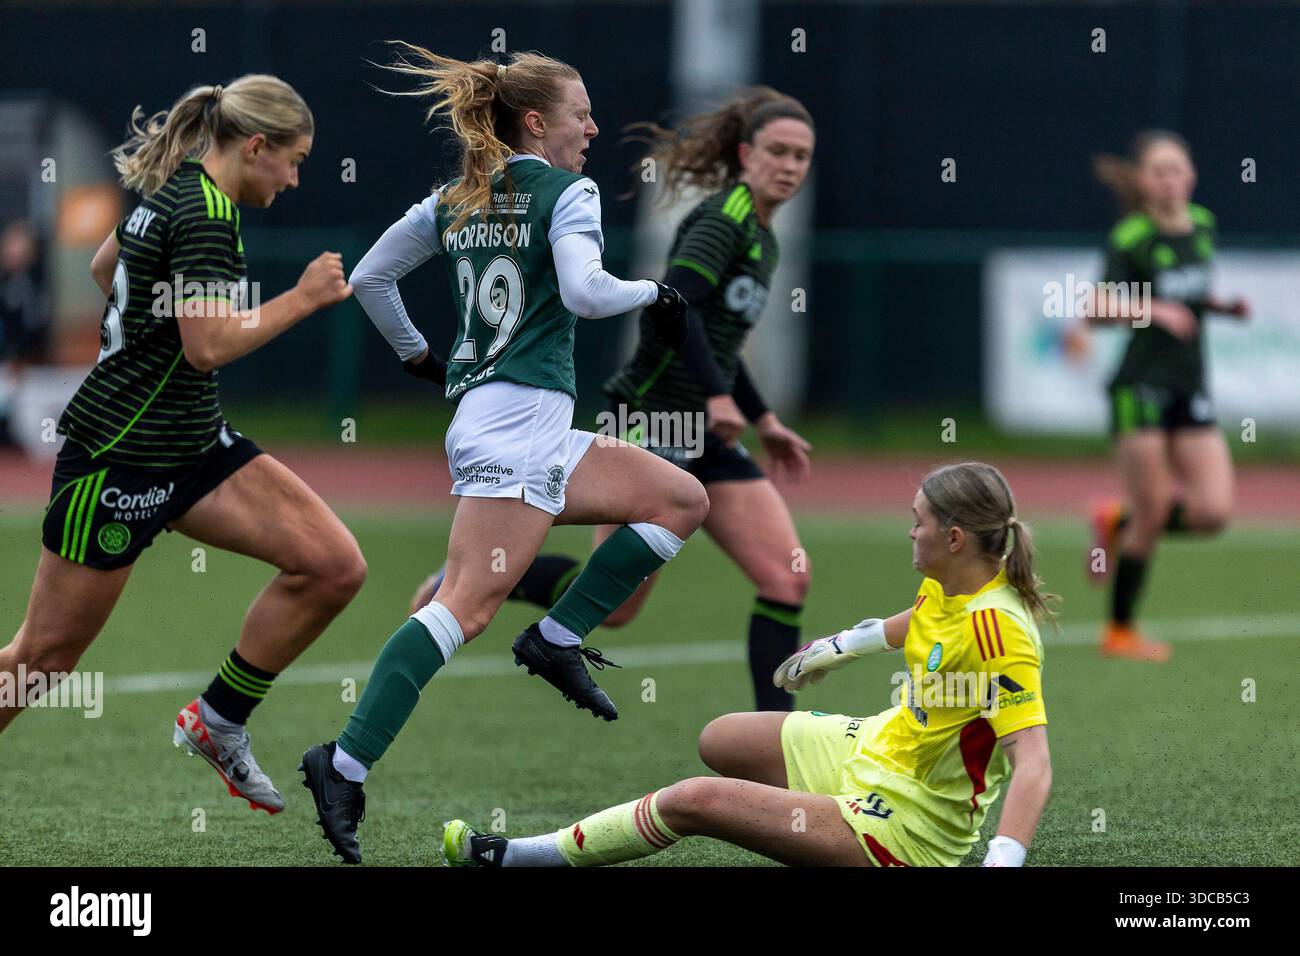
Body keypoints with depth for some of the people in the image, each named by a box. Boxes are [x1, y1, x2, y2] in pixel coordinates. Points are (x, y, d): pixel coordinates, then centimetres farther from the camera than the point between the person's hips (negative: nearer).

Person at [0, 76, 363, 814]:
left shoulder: (172, 189, 10)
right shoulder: (206, 213, -19)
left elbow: (104, 267, 27)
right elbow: (209, 346, -26)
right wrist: (303, 299, -17)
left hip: (193, 445, 9)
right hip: (121, 455, -9)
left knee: (336, 566, -5)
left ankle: (219, 722, 9)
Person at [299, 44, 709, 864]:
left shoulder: (455, 202, 17)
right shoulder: (567, 193, -4)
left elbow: (371, 277, 20)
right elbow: (583, 290, -20)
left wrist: (416, 354, 31)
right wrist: (653, 292, -2)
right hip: (522, 420, -9)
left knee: (683, 499, 14)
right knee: (470, 605, -17)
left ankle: (559, 640, 6)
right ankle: (347, 764, -24)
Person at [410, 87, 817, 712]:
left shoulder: (762, 238, 16)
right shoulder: (724, 218, -13)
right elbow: (672, 304, -27)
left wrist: (763, 421, 24)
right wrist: (716, 394, -31)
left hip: (706, 439, 9)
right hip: (652, 423, -9)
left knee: (789, 576, -4)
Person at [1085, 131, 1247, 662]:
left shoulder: (1204, 226, 9)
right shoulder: (1131, 240, -10)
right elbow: (1098, 309, -19)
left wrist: (1223, 305, 6)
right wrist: (1150, 310, -34)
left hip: (1191, 389, 6)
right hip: (1142, 386, -6)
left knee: (1214, 512, -5)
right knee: (1151, 517, -6)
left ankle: (1118, 521, 21)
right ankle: (1119, 632, 10)